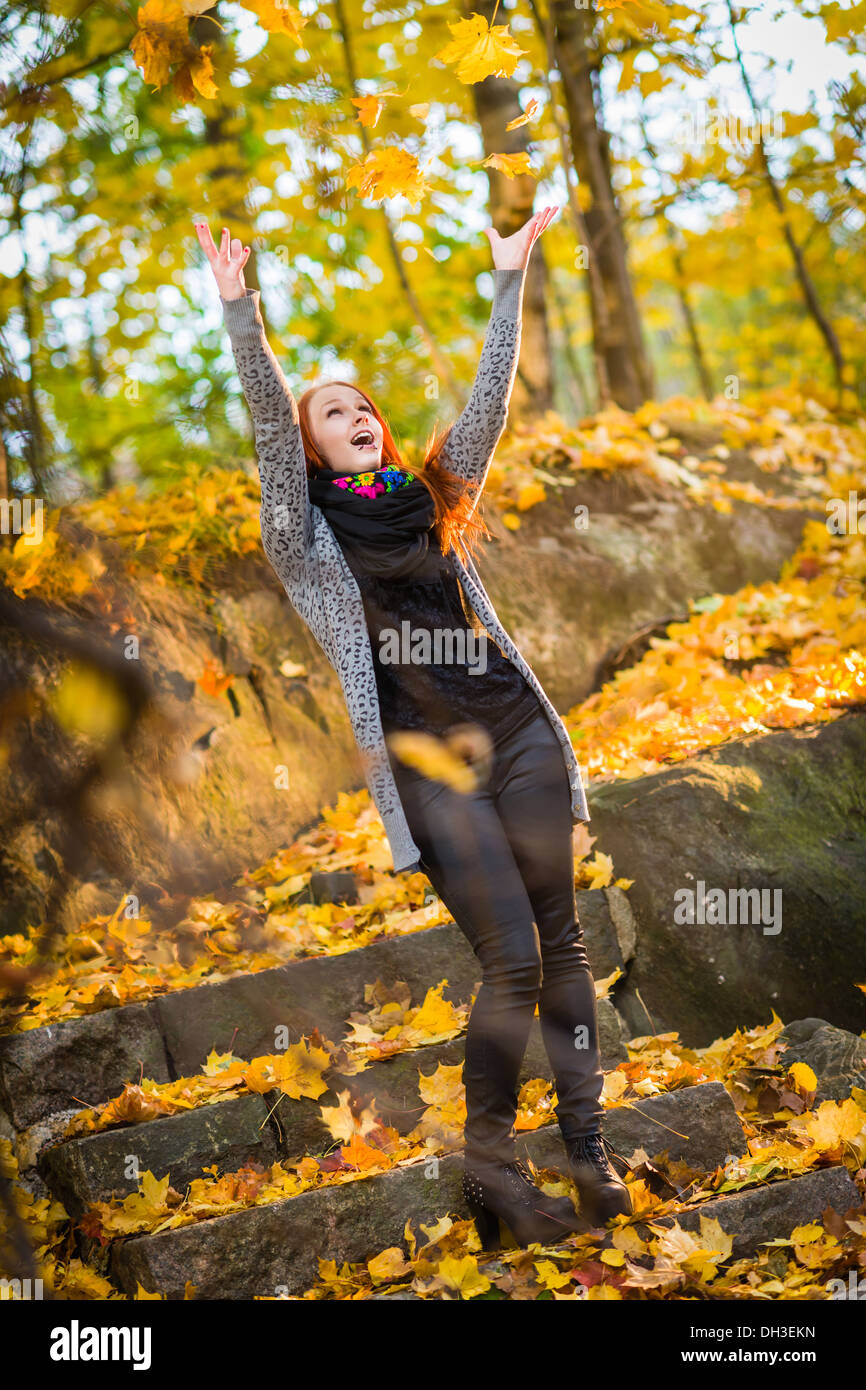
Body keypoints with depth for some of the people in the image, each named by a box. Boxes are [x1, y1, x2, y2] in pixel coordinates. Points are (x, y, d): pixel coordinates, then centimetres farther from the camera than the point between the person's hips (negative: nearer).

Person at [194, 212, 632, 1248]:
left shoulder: (429, 501, 17)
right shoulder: (306, 535, 5)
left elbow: (488, 400, 13)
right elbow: (267, 423, -7)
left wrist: (508, 276, 9)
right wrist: (240, 311, -17)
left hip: (519, 732, 4)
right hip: (426, 764, -4)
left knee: (563, 942, 2)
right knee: (513, 960, -11)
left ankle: (588, 1145, 11)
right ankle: (488, 1165, 5)